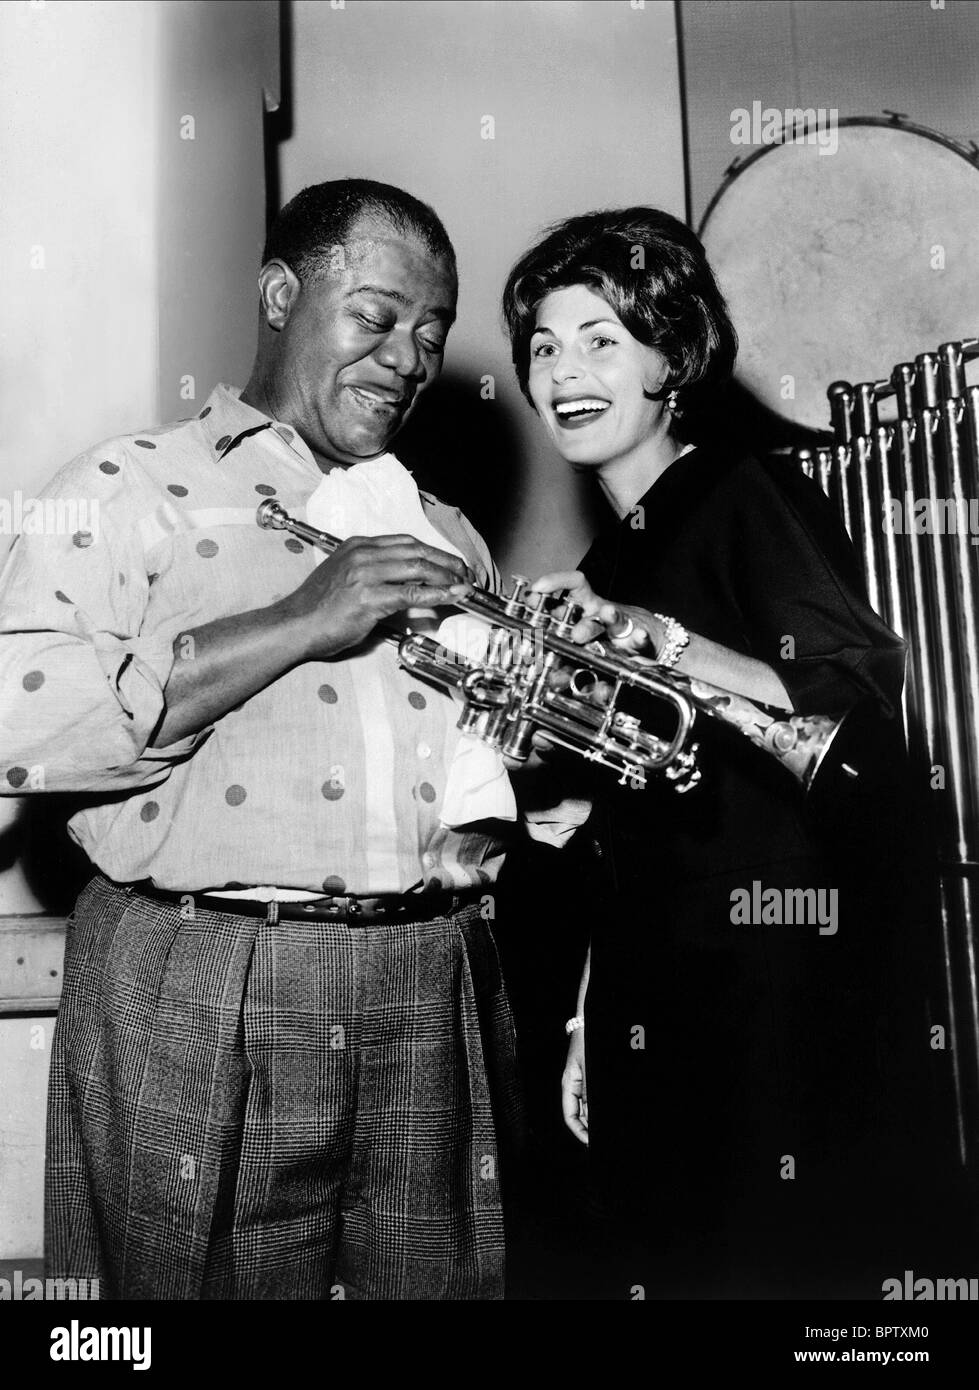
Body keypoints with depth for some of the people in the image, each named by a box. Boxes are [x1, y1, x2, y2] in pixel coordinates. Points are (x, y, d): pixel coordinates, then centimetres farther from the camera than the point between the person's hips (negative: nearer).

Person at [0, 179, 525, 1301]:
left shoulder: (441, 532, 19)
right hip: (205, 1007, -4)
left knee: (444, 1281, 13)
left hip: (435, 999, 5)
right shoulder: (134, 485, 0)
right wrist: (298, 624, -17)